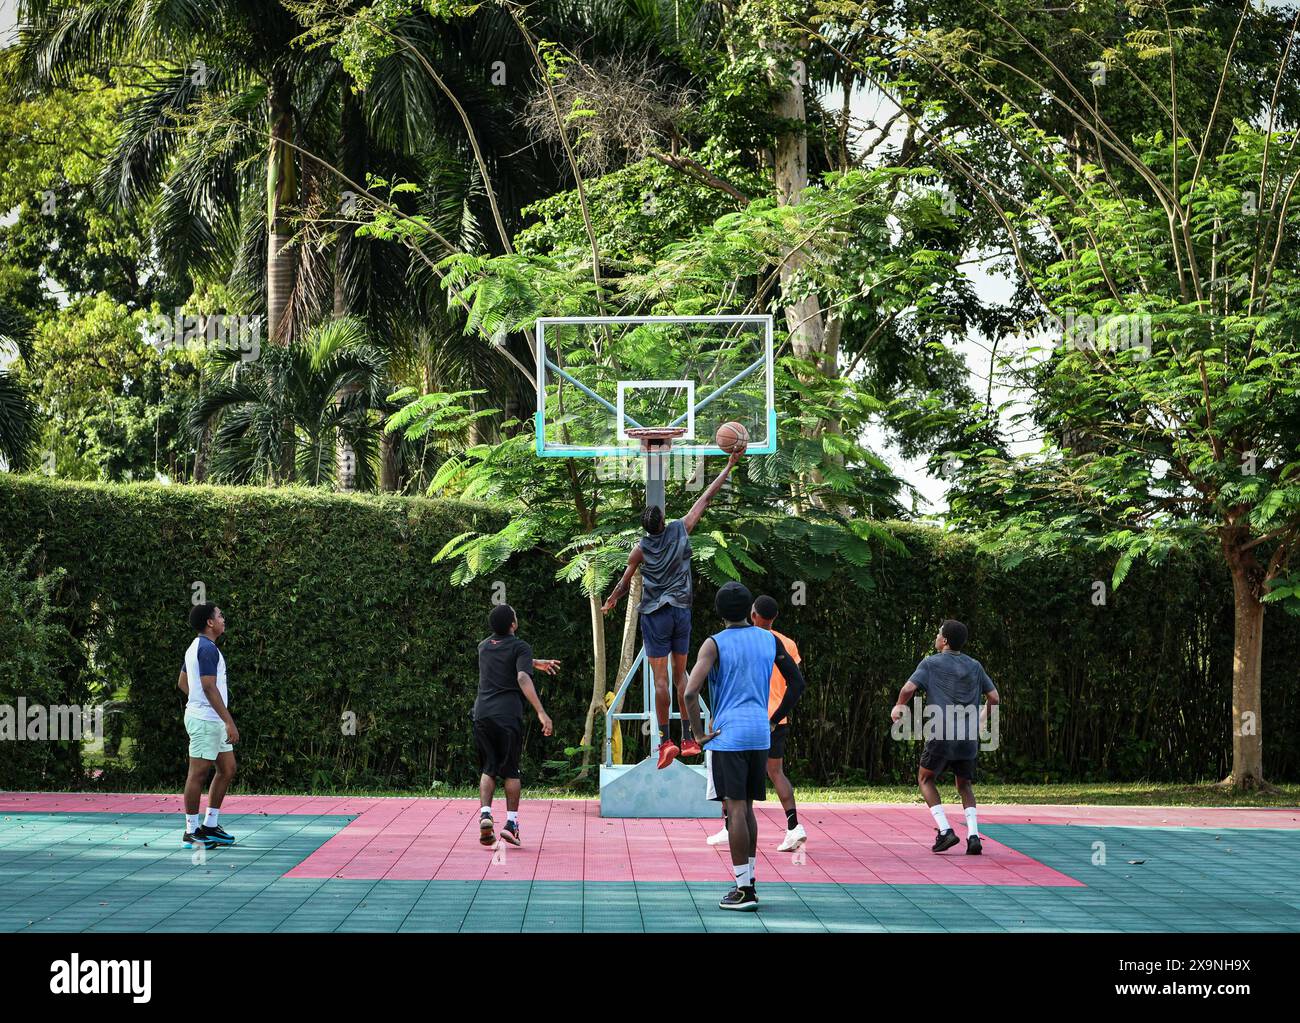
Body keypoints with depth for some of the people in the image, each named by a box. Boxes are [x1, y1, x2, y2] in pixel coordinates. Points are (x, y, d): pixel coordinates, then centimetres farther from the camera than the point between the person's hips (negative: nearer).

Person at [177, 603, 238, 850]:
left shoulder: (195, 648, 16)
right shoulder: (207, 649, -16)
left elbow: (182, 683, 24)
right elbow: (209, 687, -22)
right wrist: (229, 722, -23)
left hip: (213, 721, 10)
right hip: (205, 720, -10)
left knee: (227, 769, 13)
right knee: (199, 773, -4)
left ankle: (210, 825, 18)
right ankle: (192, 832, 1)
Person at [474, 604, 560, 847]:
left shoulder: (484, 646, 16)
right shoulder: (520, 647, -3)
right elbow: (523, 678, -19)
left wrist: (536, 663, 46)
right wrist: (541, 712, -25)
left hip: (482, 714, 4)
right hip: (507, 715, -4)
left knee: (488, 769, 10)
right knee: (511, 771, 7)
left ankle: (485, 814, -9)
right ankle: (511, 823, 4)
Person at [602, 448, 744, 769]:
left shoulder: (641, 549, -6)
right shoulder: (681, 530, -3)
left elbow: (624, 583, 7)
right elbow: (707, 497, 3)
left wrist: (612, 601, 28)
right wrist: (730, 465, 9)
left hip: (655, 615, -3)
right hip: (682, 611, 3)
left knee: (660, 679, -4)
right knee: (681, 675, 11)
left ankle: (666, 740, -11)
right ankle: (689, 738, 9)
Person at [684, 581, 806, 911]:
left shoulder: (715, 644, -7)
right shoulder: (770, 640, 7)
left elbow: (690, 693, -17)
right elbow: (797, 684, 12)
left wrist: (700, 733, -8)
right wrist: (774, 720, 18)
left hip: (727, 736, -5)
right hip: (760, 735, 5)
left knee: (735, 808, -4)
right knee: (746, 807, 16)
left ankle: (744, 890, -6)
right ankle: (749, 881, 20)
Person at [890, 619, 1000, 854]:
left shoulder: (931, 663, 0)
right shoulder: (974, 666, 12)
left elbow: (908, 688, -10)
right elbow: (994, 697, 14)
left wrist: (898, 707, 9)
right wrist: (985, 717, 33)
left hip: (940, 736, -4)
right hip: (968, 738, 4)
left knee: (925, 779, 16)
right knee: (964, 785, 18)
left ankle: (945, 830, 1)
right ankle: (973, 836, -1)